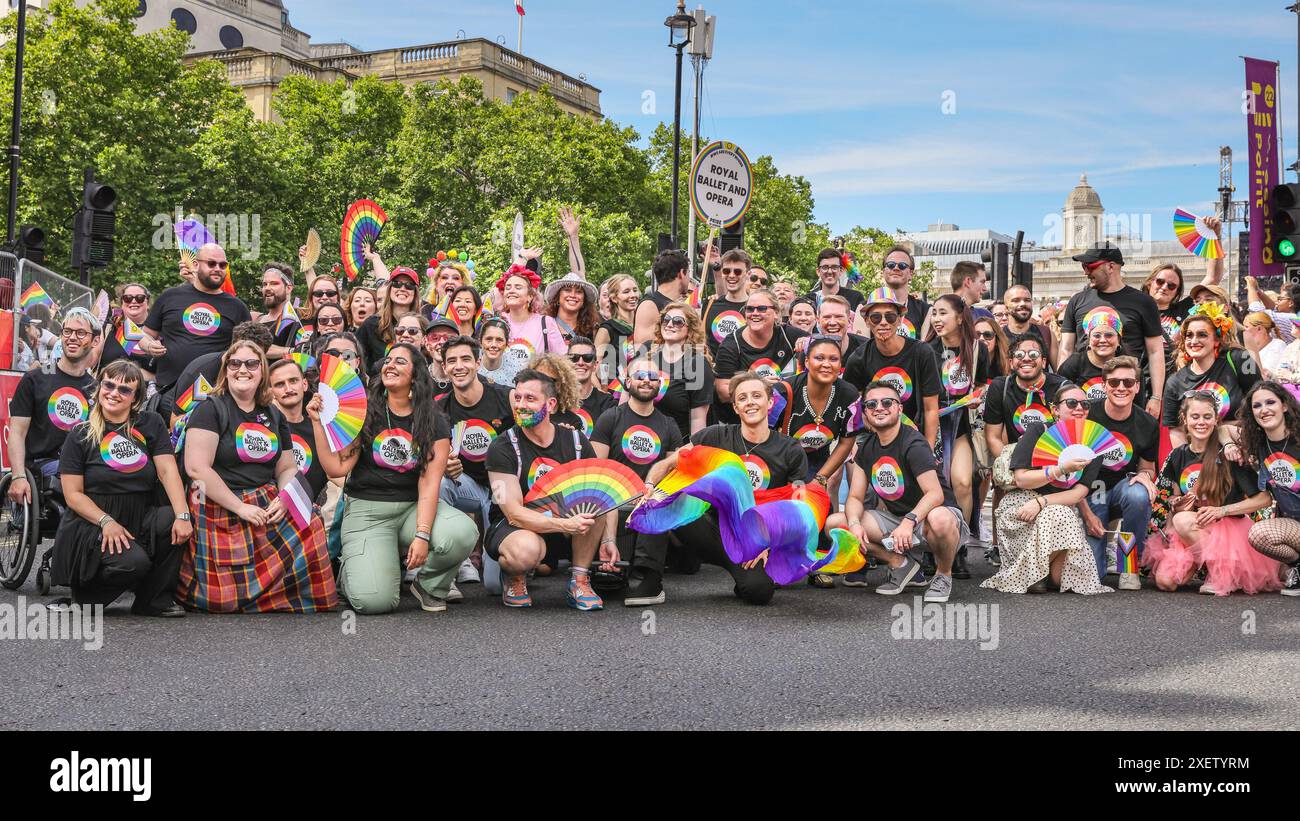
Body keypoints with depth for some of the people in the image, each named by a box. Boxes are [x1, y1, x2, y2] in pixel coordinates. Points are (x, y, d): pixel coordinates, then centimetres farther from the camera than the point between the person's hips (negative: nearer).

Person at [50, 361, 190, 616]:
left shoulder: (151, 425, 8)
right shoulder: (81, 435, 2)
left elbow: (167, 471, -5)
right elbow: (73, 494, -2)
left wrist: (183, 515, -21)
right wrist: (106, 521, -20)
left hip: (141, 521, 3)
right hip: (92, 524, -3)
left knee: (173, 521, -28)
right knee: (133, 562, -31)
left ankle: (153, 600, -9)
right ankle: (85, 593, 1)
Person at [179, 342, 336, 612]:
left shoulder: (274, 416, 14)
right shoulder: (211, 409, -4)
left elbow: (287, 468, 16)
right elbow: (196, 467, -14)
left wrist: (284, 499, -8)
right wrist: (240, 507, -17)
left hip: (267, 506, 5)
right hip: (220, 511, -5)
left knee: (309, 526, -23)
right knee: (225, 598, -15)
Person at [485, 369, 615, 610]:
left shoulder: (575, 441, -2)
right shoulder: (502, 447, -13)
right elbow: (514, 513, -21)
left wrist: (607, 540, -14)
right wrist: (566, 524, -34)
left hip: (562, 533, 4)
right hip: (512, 528, -3)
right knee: (526, 550, -40)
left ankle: (579, 581, -13)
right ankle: (514, 577, 0)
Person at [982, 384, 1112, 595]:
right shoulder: (1038, 431, -5)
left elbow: (1079, 493, -7)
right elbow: (1021, 479, -11)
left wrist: (1041, 502, -23)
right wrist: (1062, 470, -23)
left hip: (1063, 510, 2)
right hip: (1021, 503, -2)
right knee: (1060, 516, -36)